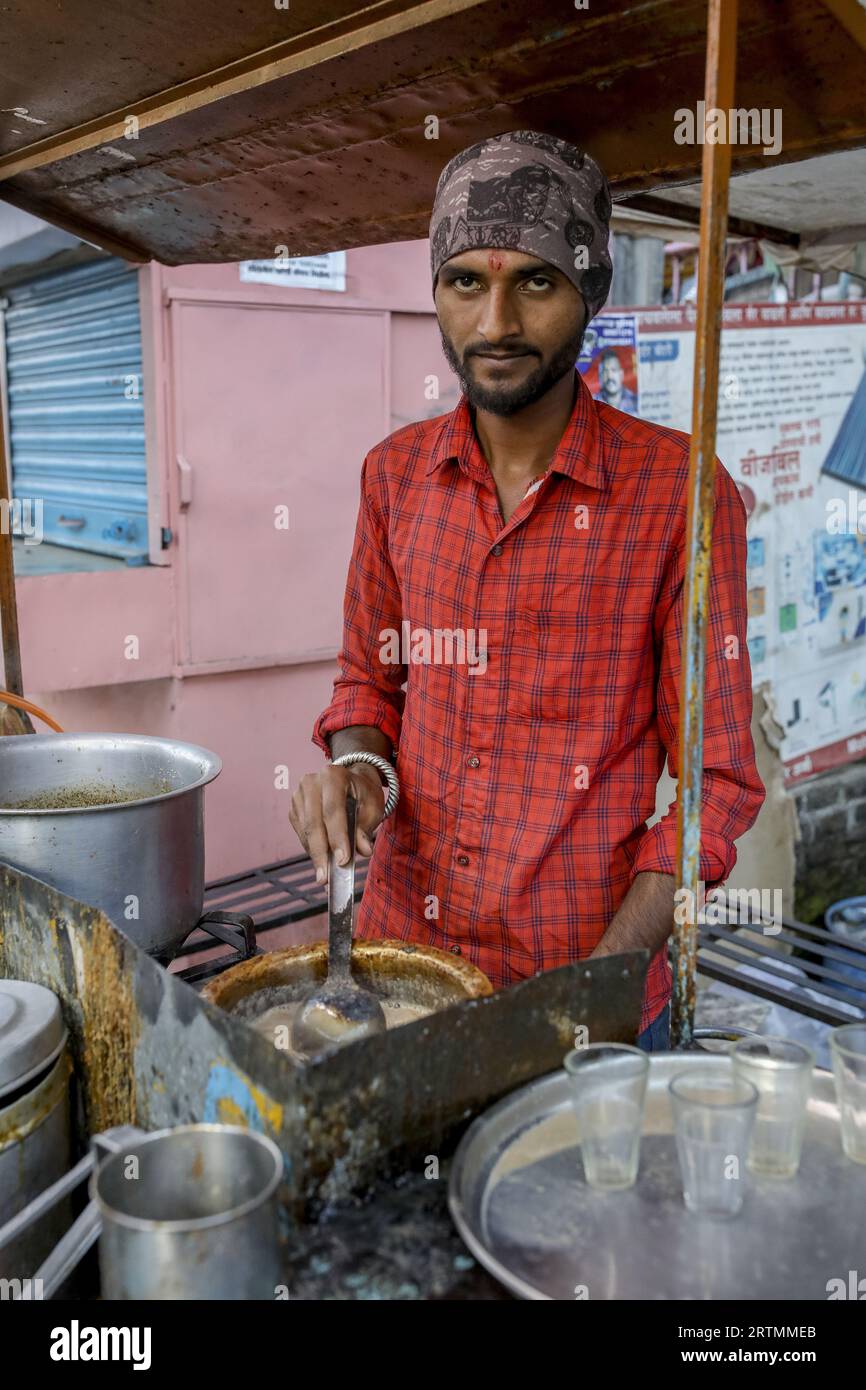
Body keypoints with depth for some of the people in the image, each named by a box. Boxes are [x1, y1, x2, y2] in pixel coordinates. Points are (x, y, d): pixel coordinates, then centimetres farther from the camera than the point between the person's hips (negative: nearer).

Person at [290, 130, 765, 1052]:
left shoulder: (680, 491, -14)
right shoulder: (394, 474, 0)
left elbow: (715, 775, -10)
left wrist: (606, 976, -19)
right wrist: (355, 763, -11)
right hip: (400, 942, 4)